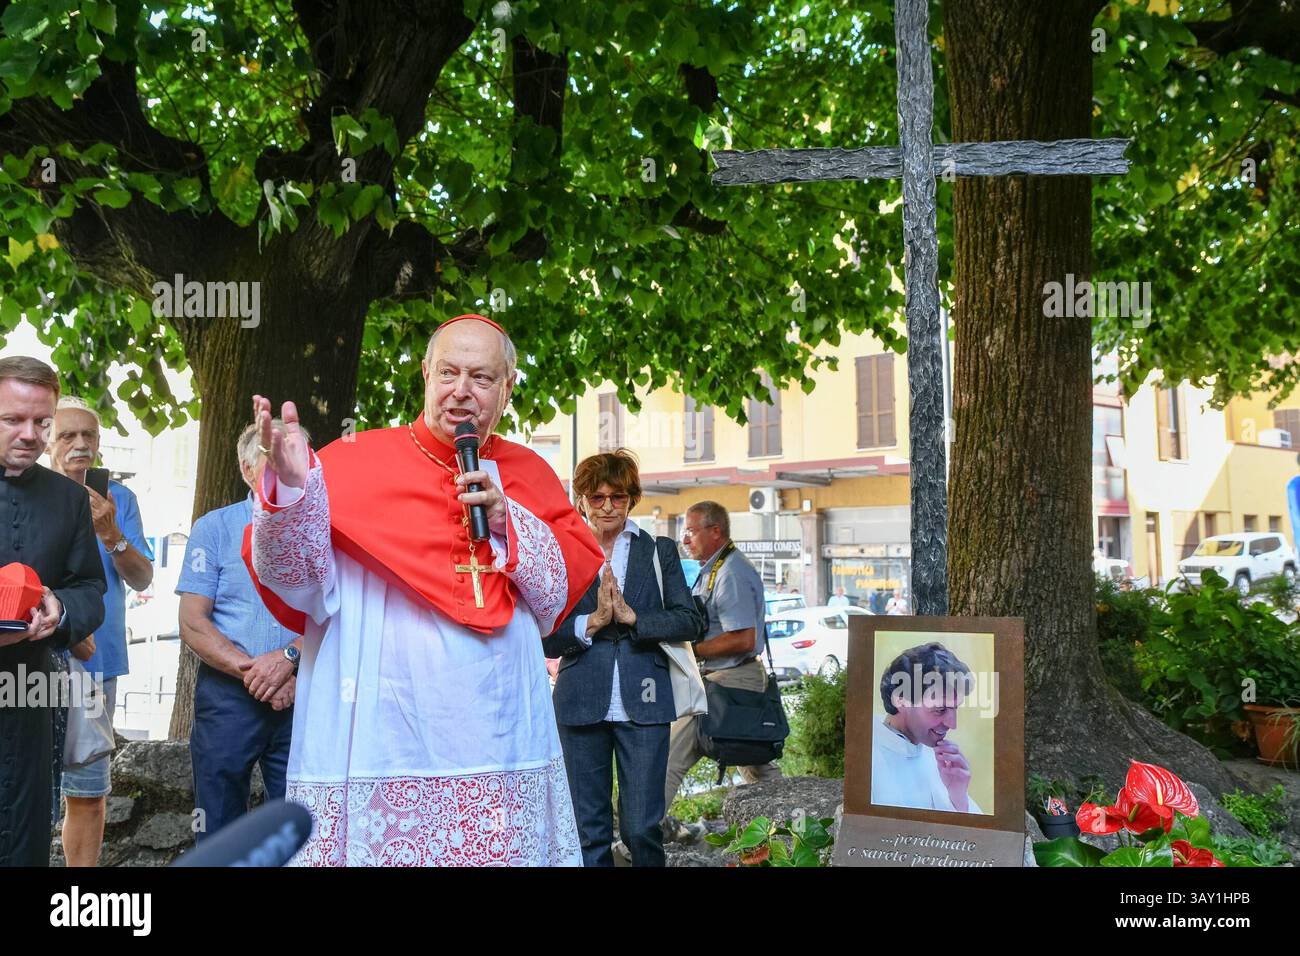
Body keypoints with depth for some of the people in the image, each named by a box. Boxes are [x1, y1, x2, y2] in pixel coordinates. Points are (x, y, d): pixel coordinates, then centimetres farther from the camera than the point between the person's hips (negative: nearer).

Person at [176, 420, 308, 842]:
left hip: (302, 695, 1)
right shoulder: (215, 528, 4)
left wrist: (290, 657, -16)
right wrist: (252, 671, -12)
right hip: (228, 694, -1)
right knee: (219, 835, 7)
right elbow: (192, 622, -2)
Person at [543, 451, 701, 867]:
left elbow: (689, 621, 0)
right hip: (581, 704, 1)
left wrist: (632, 617, -12)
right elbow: (546, 640, 1)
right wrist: (593, 621, -14)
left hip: (643, 704, 0)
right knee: (588, 828, 8)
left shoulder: (660, 551, 8)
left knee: (642, 827, 0)